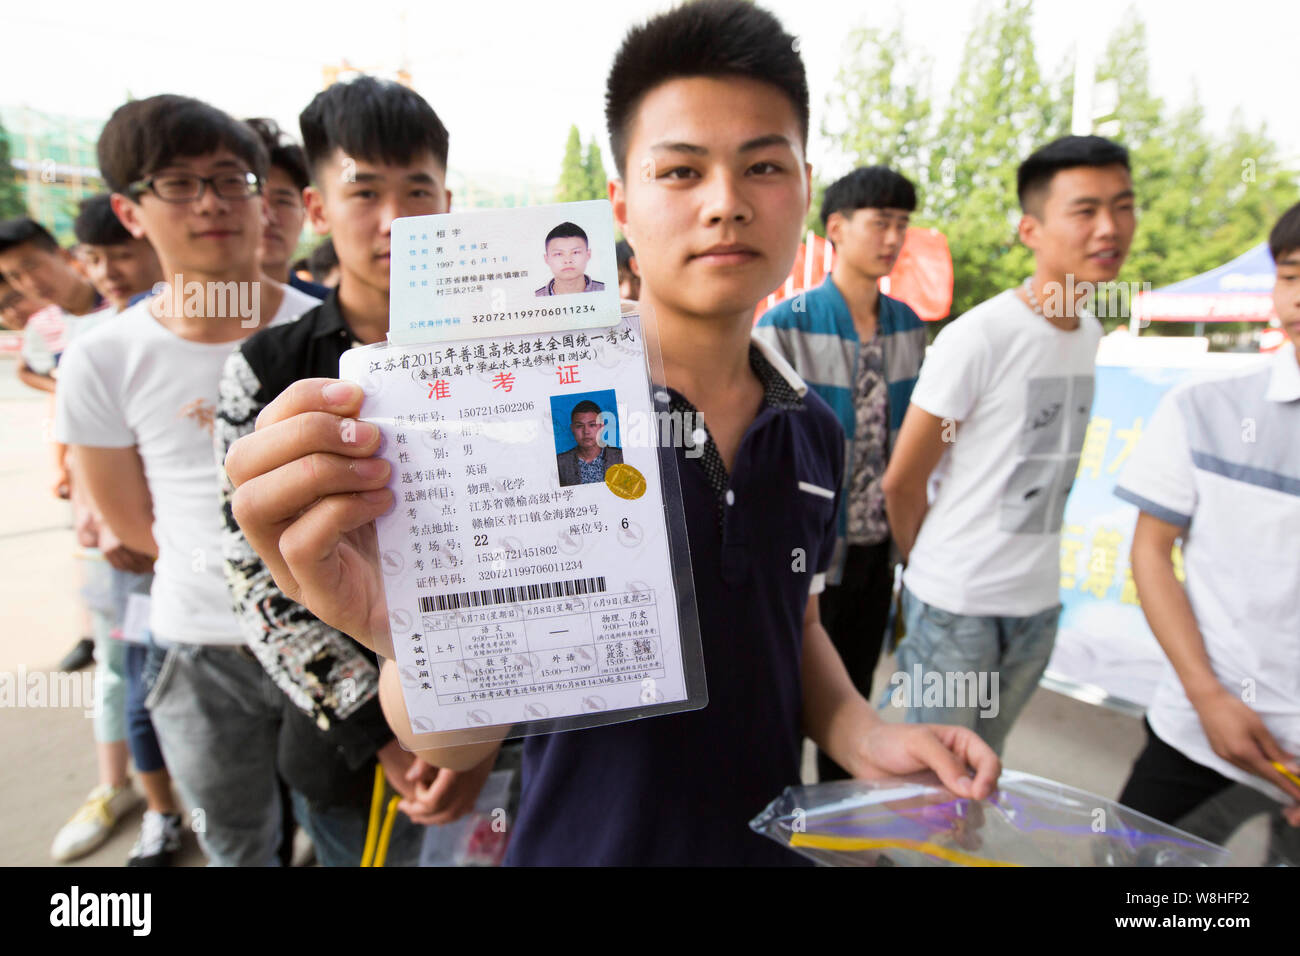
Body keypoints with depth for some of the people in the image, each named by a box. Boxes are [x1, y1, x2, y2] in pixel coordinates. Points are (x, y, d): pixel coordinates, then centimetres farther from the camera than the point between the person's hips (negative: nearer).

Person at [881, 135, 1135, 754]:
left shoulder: (1093, 335, 5)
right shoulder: (977, 338, -18)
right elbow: (902, 483, -12)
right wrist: (937, 568, 3)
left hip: (1039, 600, 6)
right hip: (956, 605, -6)